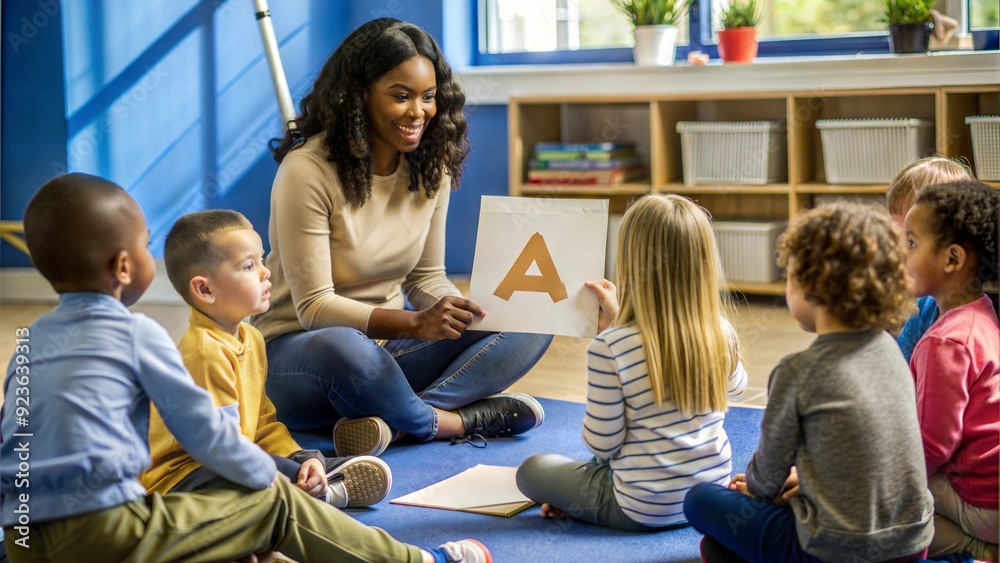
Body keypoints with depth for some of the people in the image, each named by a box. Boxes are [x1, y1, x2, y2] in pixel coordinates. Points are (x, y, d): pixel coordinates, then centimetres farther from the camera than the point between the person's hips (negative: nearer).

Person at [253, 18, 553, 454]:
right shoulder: (308, 171, -18)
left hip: (386, 345, 7)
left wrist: (463, 313, -17)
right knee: (345, 348, -43)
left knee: (530, 326, -13)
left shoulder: (432, 166, 2)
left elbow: (426, 276, 7)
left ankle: (387, 421, -30)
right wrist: (416, 323, -34)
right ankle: (449, 422, -18)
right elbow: (314, 307, -20)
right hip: (297, 349, -7)